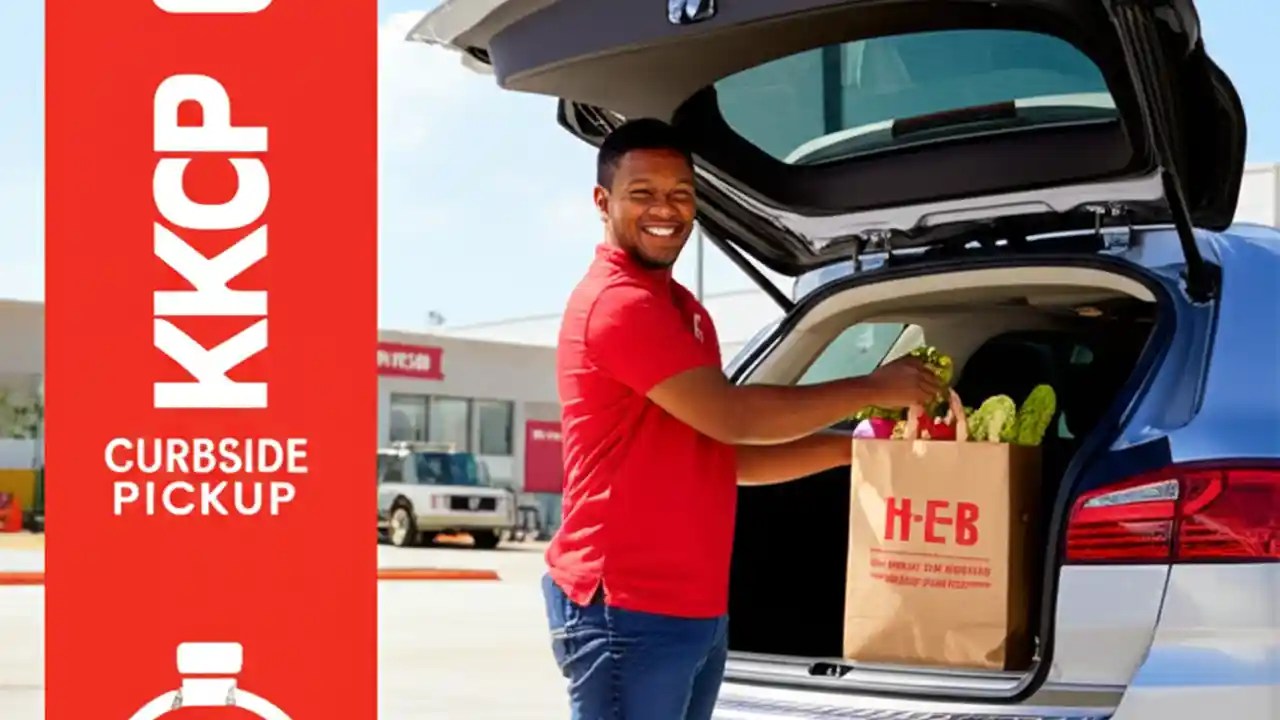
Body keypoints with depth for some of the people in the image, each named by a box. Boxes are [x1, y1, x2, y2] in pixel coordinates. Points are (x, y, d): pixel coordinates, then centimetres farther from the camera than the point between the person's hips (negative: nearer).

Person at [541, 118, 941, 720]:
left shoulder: (680, 307, 18)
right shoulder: (618, 302, -14)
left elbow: (723, 454, 21)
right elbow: (731, 417, -19)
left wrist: (850, 448, 13)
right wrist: (873, 389, -8)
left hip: (696, 607, 10)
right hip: (627, 608, -10)